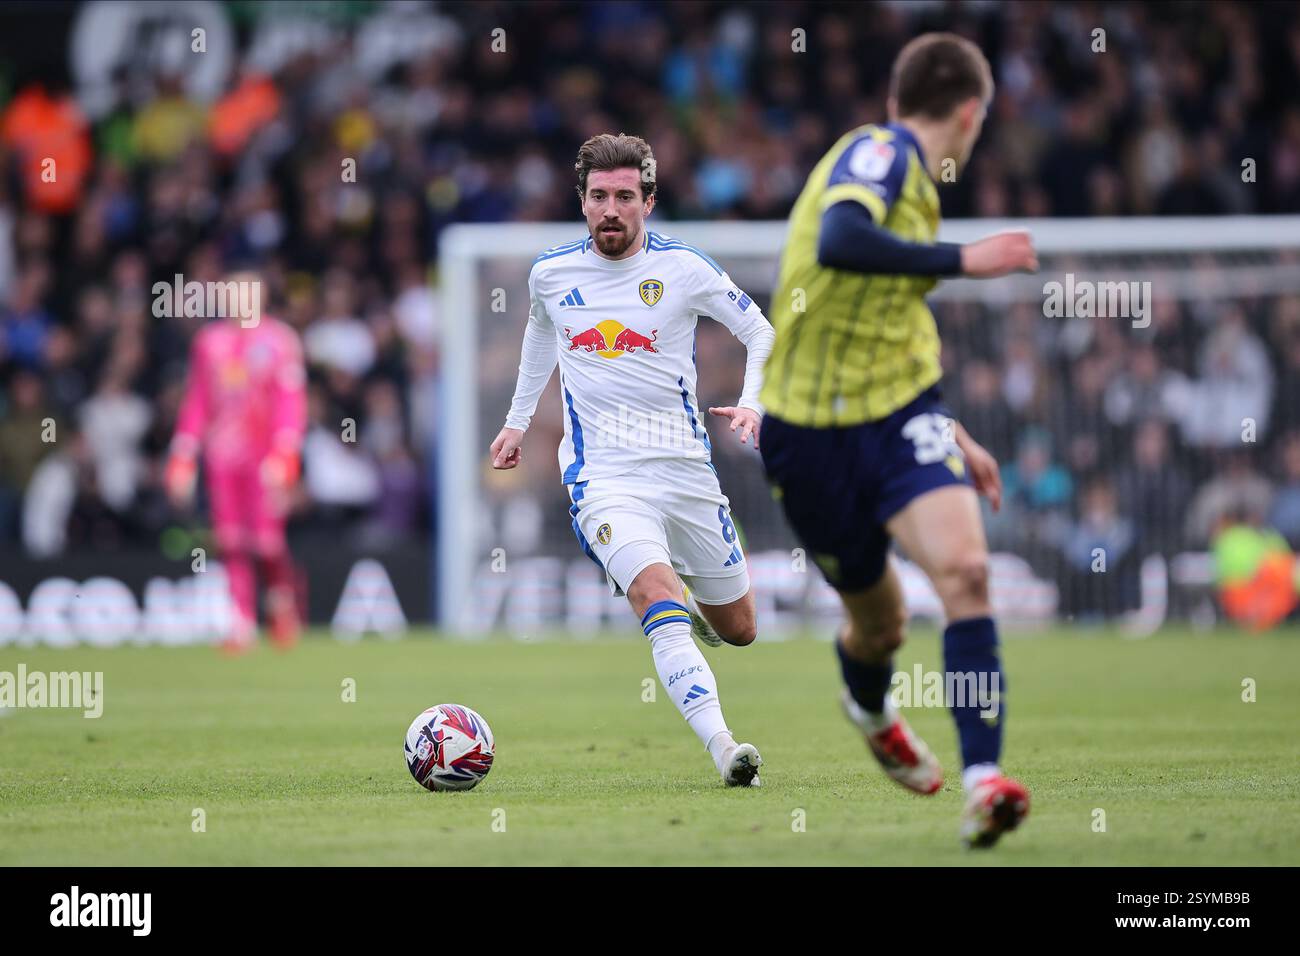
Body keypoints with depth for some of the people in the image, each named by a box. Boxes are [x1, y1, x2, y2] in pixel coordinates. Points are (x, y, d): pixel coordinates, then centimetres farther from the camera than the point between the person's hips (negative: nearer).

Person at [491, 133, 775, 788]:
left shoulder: (683, 268, -3)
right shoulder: (551, 273, 3)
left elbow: (760, 333, 7)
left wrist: (752, 404, -10)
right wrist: (518, 420, 30)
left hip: (686, 471, 2)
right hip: (603, 479, -1)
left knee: (738, 630, 12)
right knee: (664, 610, -26)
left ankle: (682, 606, 47)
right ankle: (722, 748, -36)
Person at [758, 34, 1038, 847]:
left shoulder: (905, 171, 16)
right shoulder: (878, 153, -10)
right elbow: (839, 241, -34)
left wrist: (956, 439, 33)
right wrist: (963, 260, -29)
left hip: (900, 413, 6)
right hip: (813, 429, -6)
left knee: (964, 568, -21)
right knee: (878, 620, 10)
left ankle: (985, 779, -27)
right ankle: (871, 710, 47)